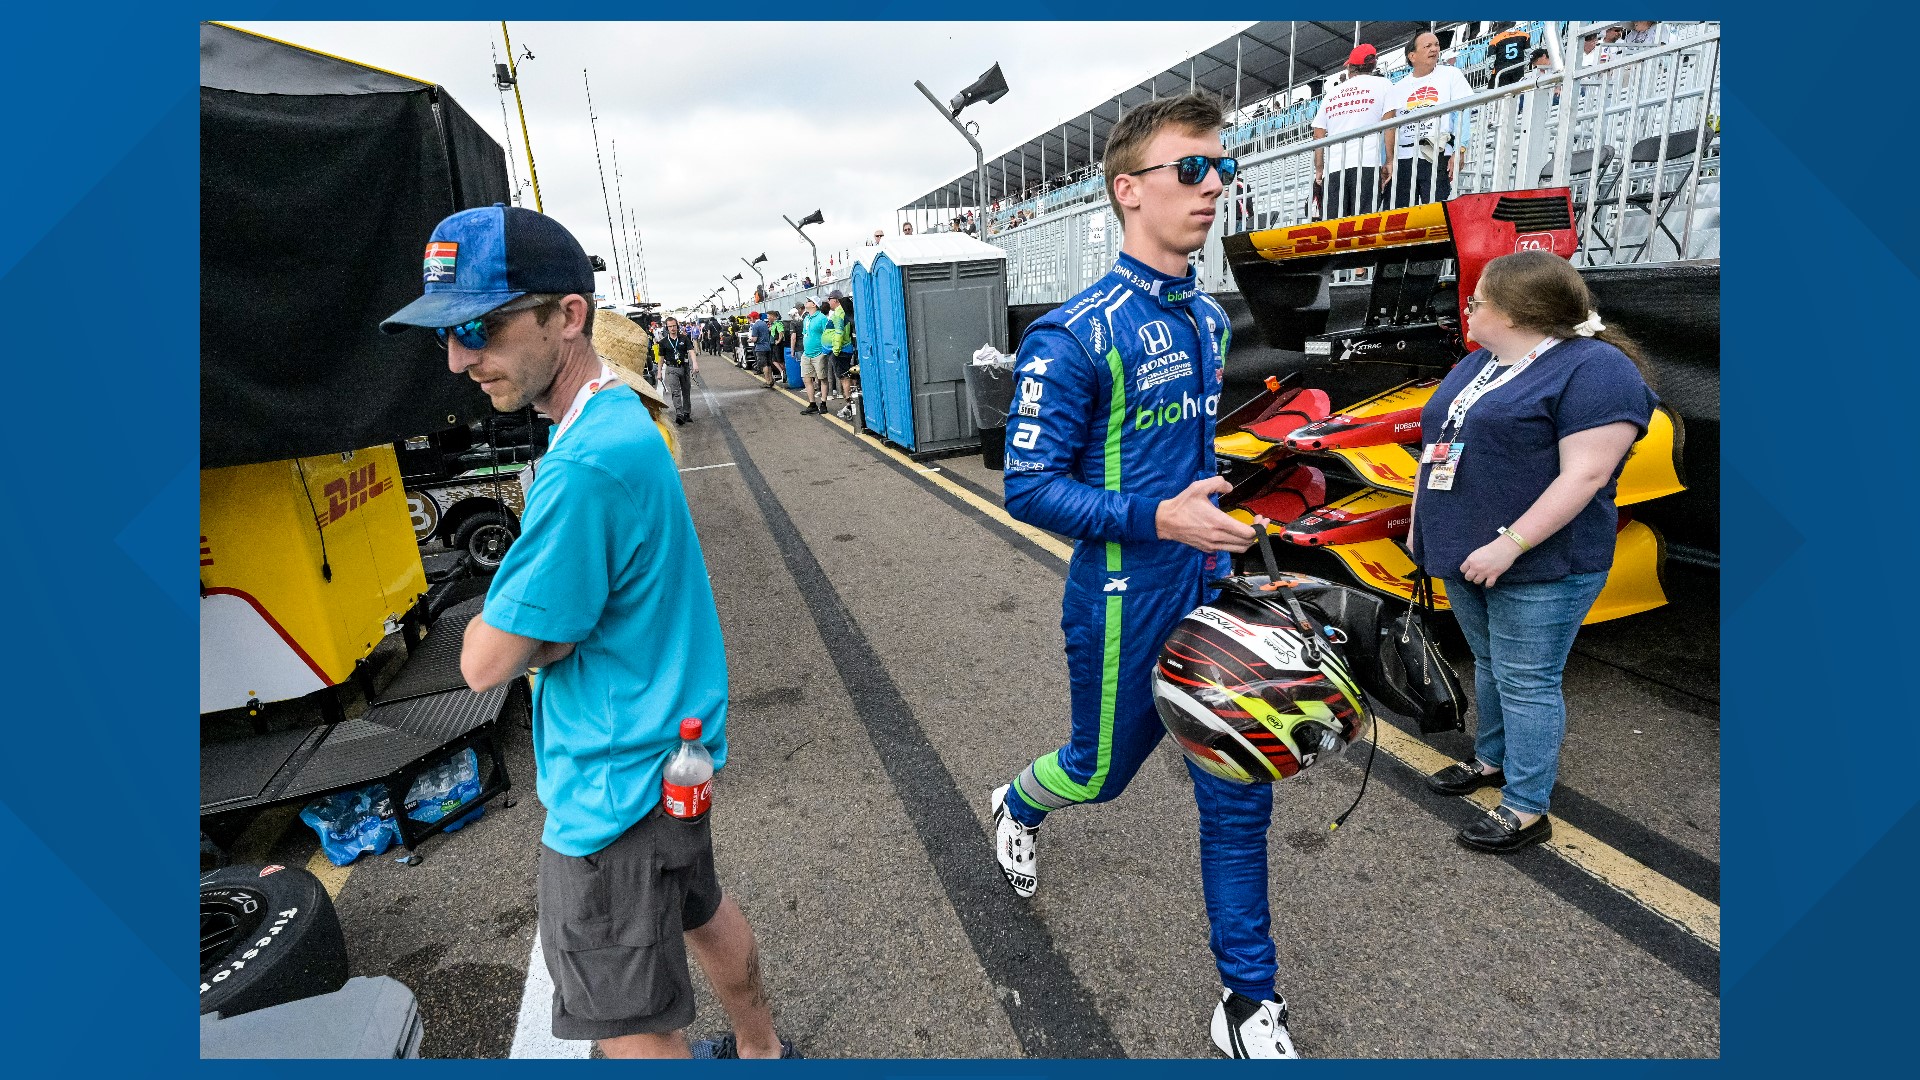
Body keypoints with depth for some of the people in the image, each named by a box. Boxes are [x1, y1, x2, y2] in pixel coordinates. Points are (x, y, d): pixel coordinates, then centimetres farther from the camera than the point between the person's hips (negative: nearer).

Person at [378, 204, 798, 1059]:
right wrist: (548, 624, -7)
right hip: (670, 745, 10)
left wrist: (506, 628, -3)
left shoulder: (586, 465, -29)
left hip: (613, 784, -10)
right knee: (699, 907, 29)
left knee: (633, 1028, 10)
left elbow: (486, 661, -21)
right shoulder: (620, 415, 2)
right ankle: (760, 1049, 53)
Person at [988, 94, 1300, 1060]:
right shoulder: (1076, 336, -17)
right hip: (1125, 609, -6)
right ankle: (1017, 806, 52)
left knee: (1238, 792, 10)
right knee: (1102, 771, 14)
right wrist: (1158, 519, -27)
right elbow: (1029, 487, -18)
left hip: (1213, 599, 7)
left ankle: (1247, 1002, 30)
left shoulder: (1209, 320, 8)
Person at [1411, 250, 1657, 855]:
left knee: (1525, 682, -1)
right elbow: (1442, 448, 18)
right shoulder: (1475, 365, 12)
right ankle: (1493, 761, 34)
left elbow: (1585, 475, -22)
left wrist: (1510, 544, -25)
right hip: (1468, 558, 8)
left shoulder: (1593, 369, -14)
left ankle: (1526, 809, 9)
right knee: (1489, 665, 19)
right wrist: (1422, 522, 15)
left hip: (1537, 567, -8)